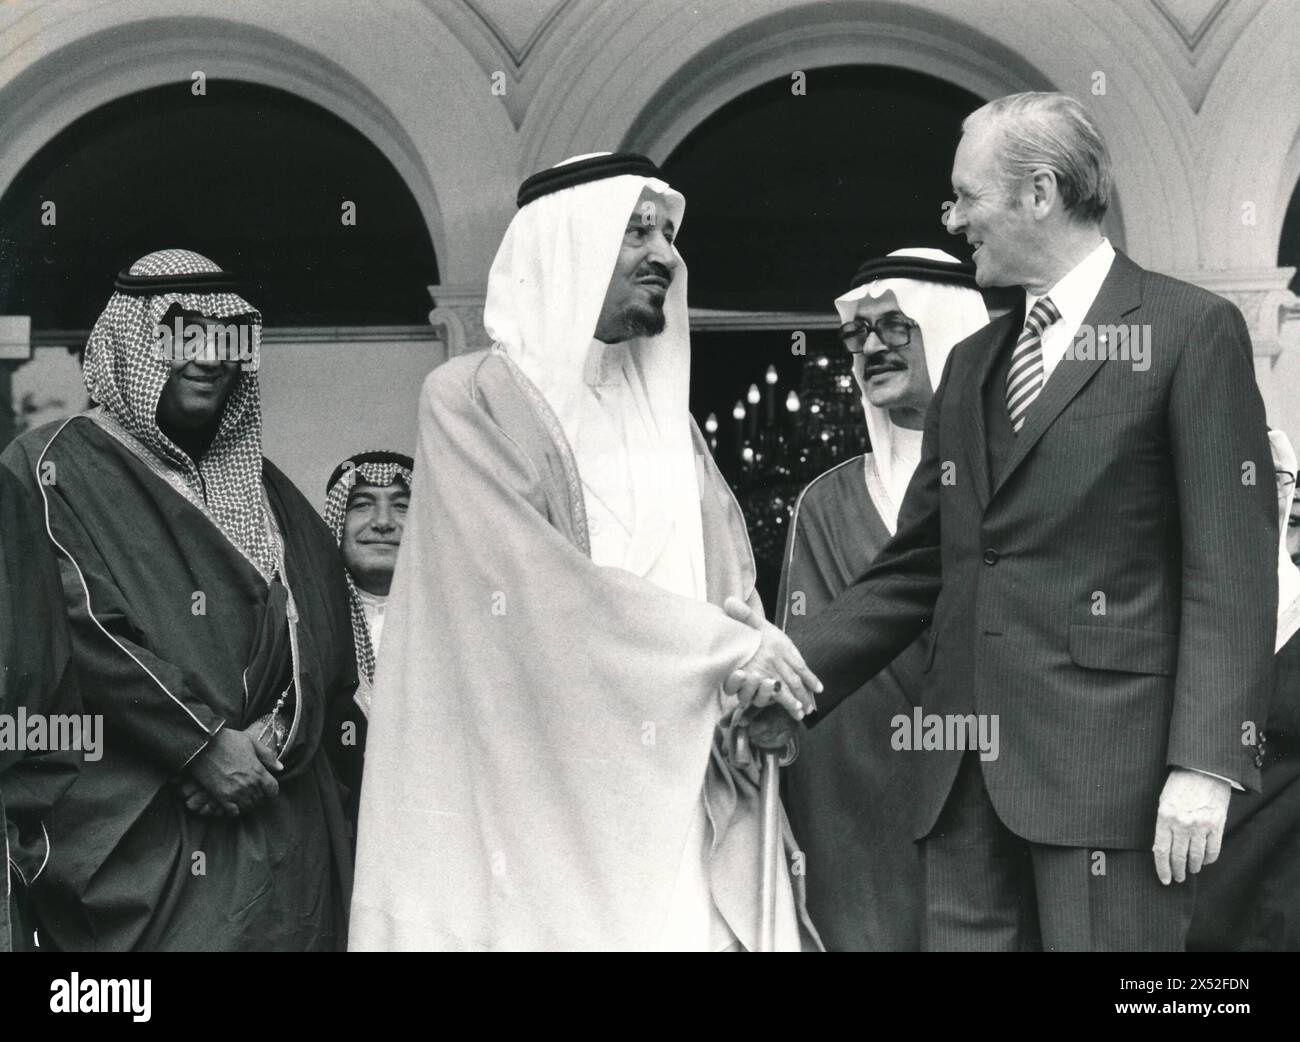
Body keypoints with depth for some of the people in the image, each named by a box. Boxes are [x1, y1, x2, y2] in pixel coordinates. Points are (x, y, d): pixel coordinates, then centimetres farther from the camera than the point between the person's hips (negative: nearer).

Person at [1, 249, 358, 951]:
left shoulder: (265, 489, 18)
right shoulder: (57, 467, 0)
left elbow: (326, 641, 11)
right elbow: (80, 626, -12)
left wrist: (275, 735, -7)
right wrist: (202, 743, -15)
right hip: (133, 834, -5)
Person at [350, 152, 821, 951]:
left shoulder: (669, 417, 16)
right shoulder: (472, 399, -4)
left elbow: (731, 581, 11)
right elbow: (540, 582, -14)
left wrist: (751, 678, -11)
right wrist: (727, 649, -13)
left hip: (676, 791, 5)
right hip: (541, 793, -5)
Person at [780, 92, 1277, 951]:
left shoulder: (1192, 330, -1)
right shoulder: (971, 363, 19)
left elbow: (1230, 568, -8)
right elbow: (912, 573, 17)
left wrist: (1206, 761, -16)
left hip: (1111, 763, -6)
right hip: (970, 768, 6)